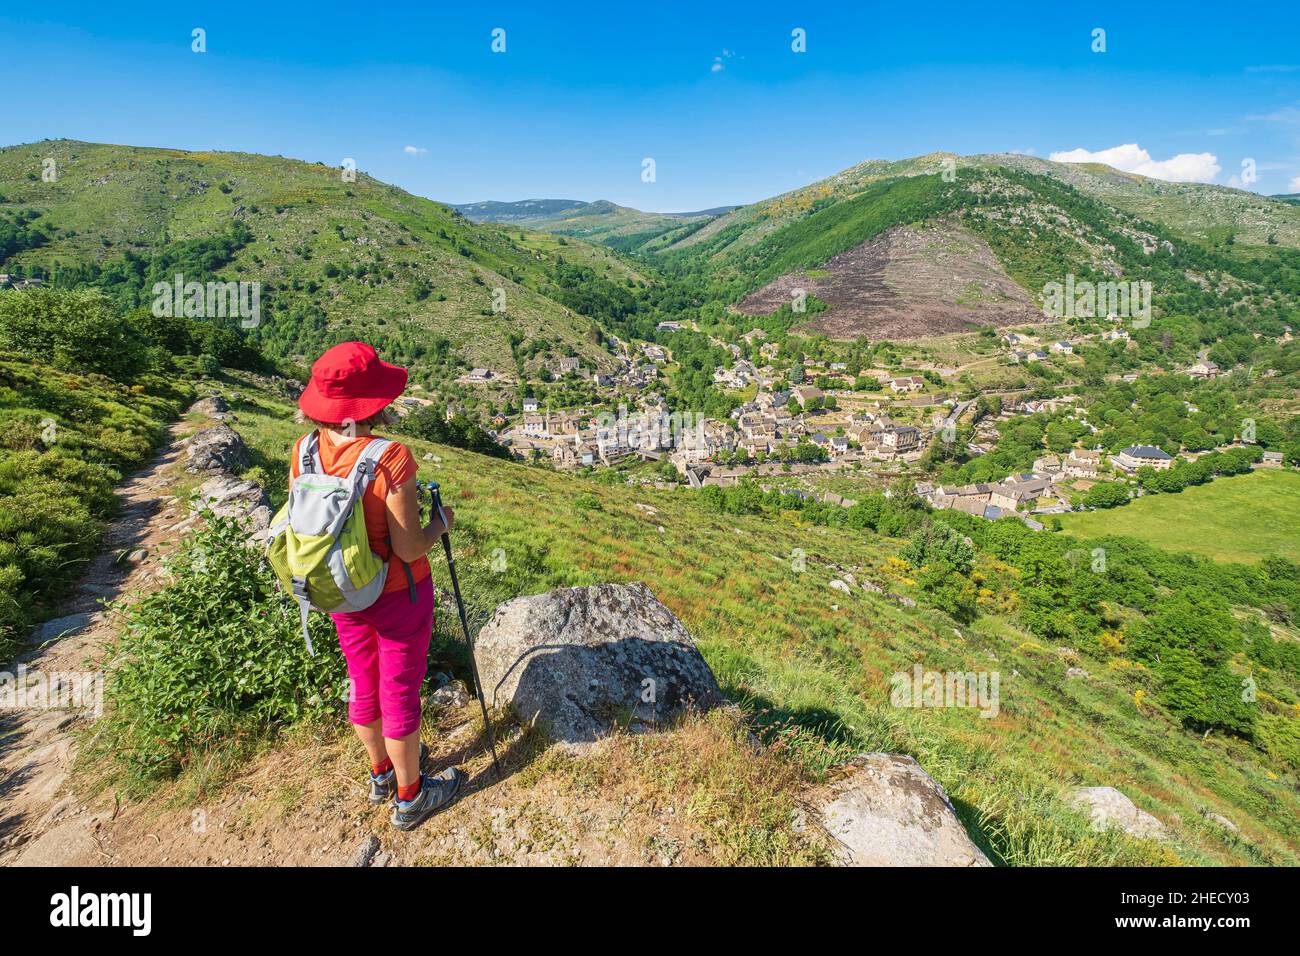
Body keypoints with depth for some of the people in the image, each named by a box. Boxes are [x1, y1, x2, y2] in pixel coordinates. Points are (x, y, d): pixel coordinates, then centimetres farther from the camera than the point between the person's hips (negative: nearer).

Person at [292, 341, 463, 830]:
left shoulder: (303, 451, -11)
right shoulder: (392, 458, -29)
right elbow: (408, 548, -25)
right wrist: (442, 520, -7)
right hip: (398, 596, -6)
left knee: (363, 685, 25)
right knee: (399, 695, 13)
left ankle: (381, 773, 50)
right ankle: (409, 798, 36)